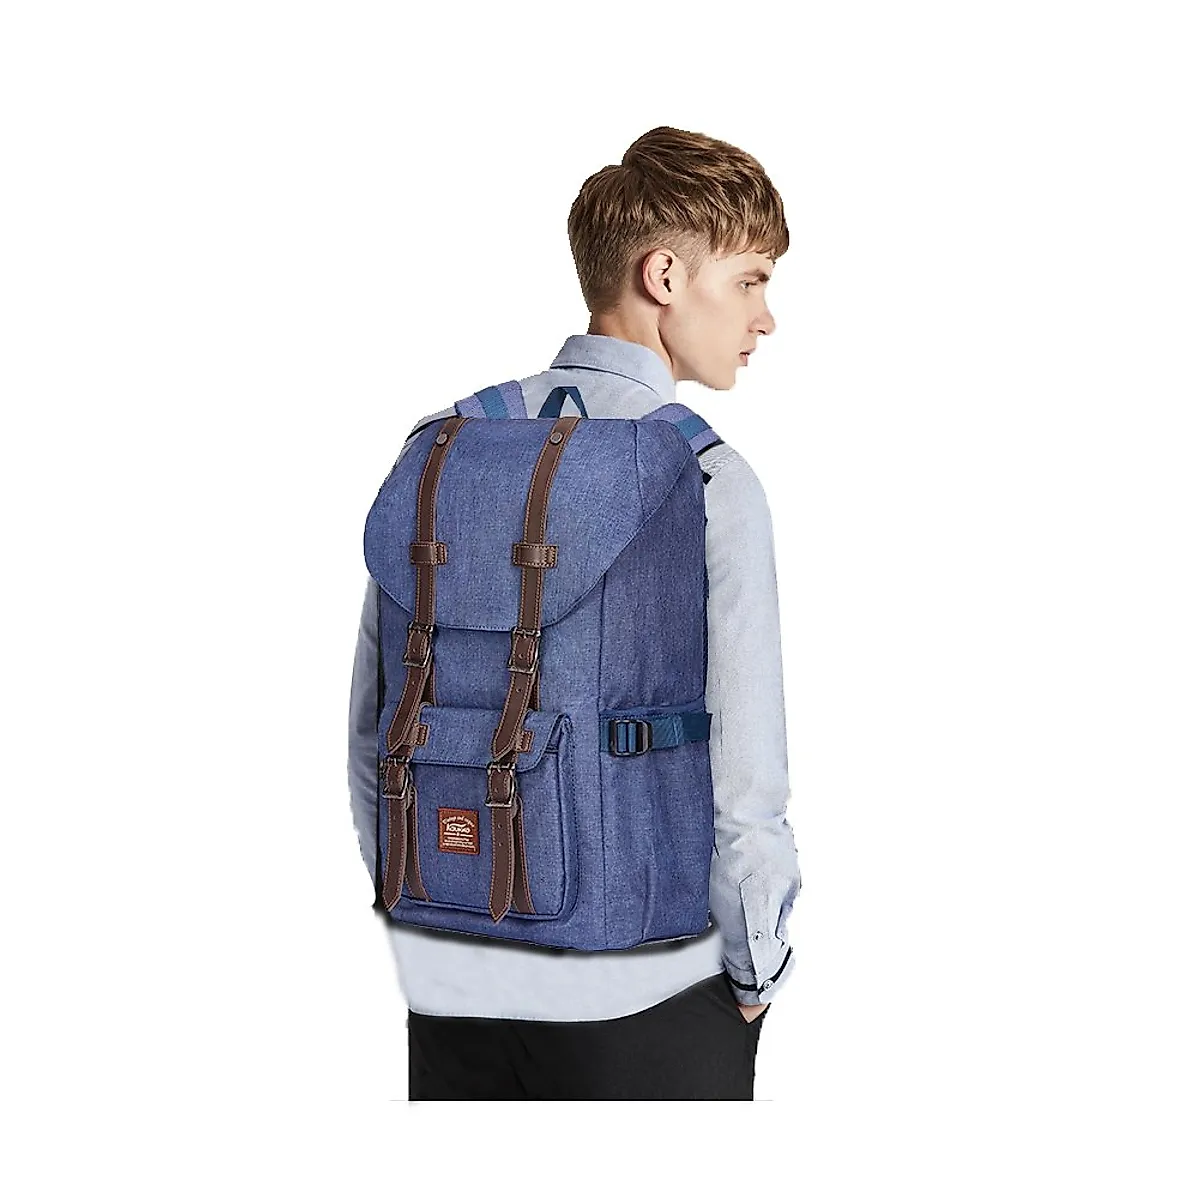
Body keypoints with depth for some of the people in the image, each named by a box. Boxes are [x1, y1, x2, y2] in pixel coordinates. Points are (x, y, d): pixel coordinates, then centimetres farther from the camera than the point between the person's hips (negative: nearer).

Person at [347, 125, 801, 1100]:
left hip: (450, 987, 5)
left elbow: (371, 735, 6)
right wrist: (759, 973, 0)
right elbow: (740, 774, -16)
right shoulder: (707, 479, -14)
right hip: (642, 994, -5)